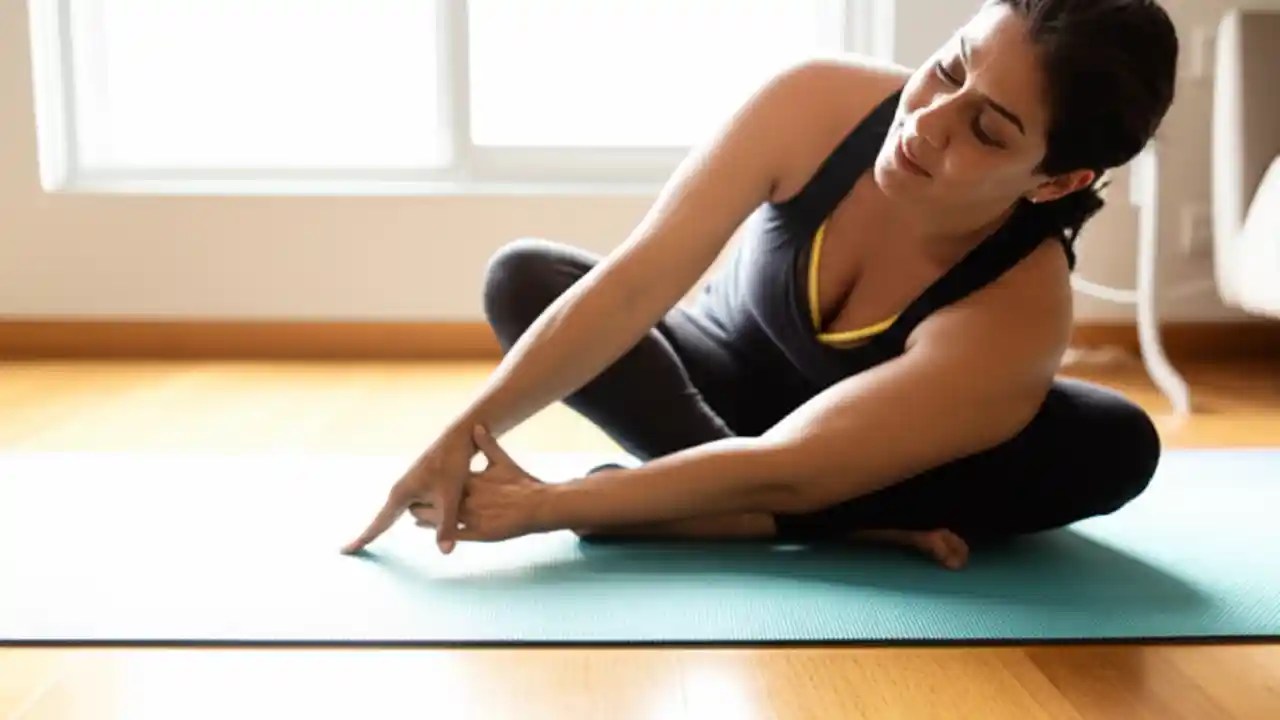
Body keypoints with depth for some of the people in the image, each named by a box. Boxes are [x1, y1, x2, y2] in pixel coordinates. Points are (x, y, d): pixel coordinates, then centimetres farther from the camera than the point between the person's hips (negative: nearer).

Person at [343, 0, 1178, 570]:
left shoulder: (1016, 318, -37)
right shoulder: (819, 102, -31)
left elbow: (779, 471, -39)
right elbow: (635, 283, -30)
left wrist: (542, 505, -38)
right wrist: (466, 433, -34)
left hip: (864, 442, -2)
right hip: (727, 370, 3)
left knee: (1118, 445, -29)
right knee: (521, 278, -22)